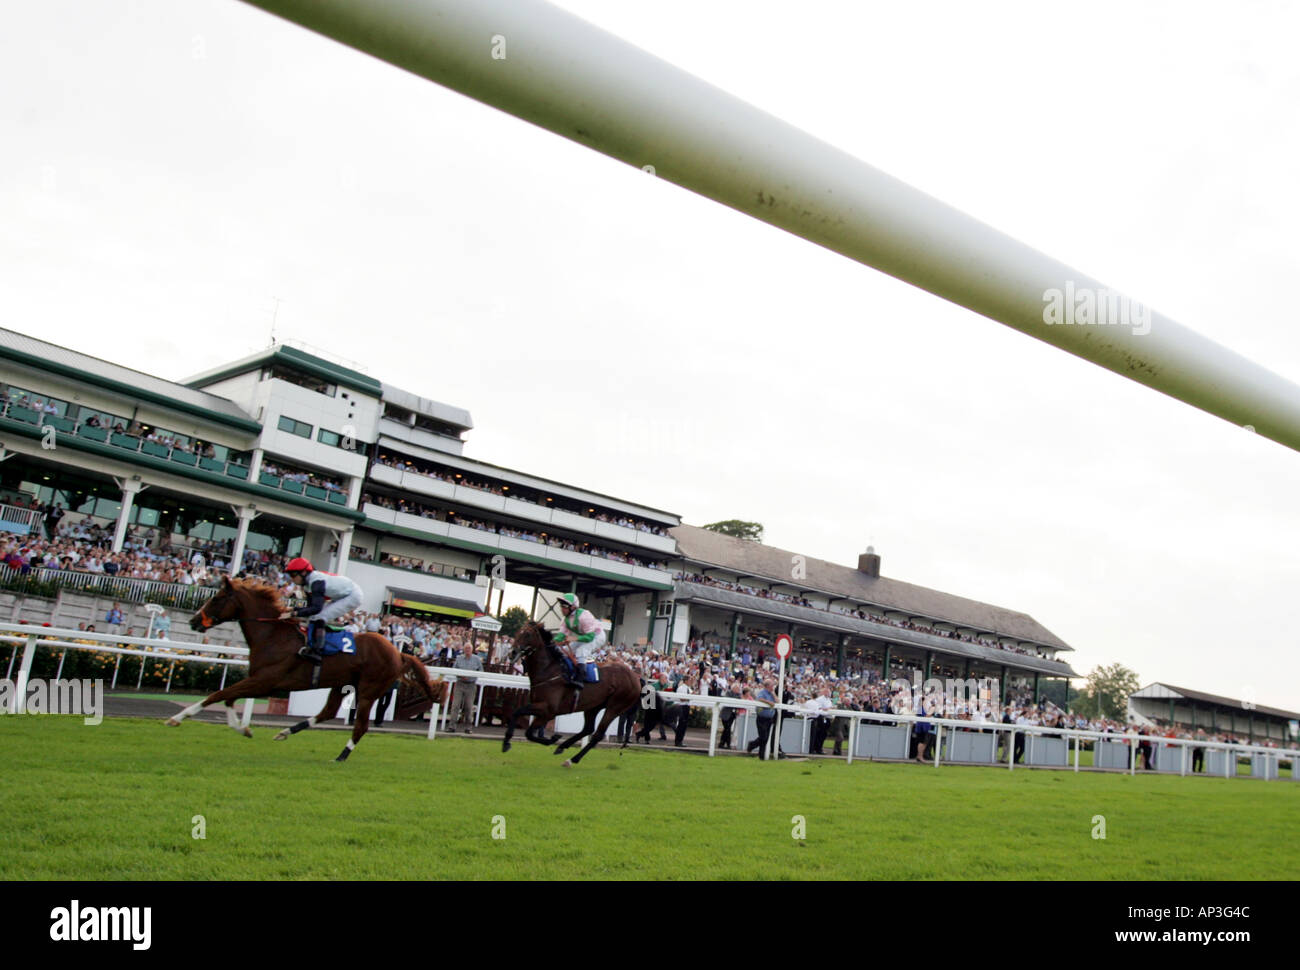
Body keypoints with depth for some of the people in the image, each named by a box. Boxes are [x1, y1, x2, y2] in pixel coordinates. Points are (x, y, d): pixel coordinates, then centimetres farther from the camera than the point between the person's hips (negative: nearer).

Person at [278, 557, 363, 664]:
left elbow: (316, 608, -34)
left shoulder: (316, 581, -26)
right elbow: (311, 607, 8)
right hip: (342, 596, 10)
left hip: (353, 596, -10)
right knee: (312, 616, 10)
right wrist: (293, 610, -6)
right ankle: (310, 645, 14)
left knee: (318, 617, -19)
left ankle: (316, 652, -21)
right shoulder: (308, 582, 3)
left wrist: (293, 614, -34)